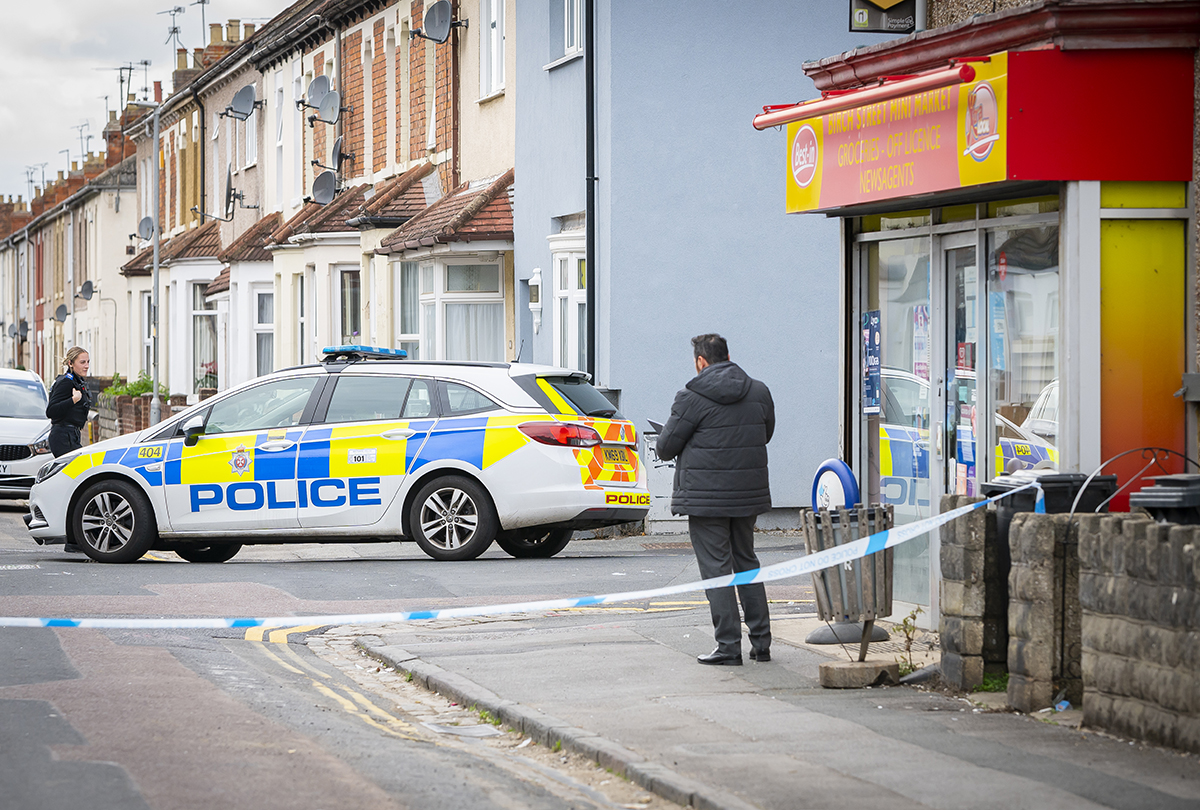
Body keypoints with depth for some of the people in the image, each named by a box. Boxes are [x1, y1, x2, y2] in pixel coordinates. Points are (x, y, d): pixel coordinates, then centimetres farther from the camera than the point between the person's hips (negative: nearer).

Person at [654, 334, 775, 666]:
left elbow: (666, 448, -8)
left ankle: (729, 646, -3)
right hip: (748, 493, 5)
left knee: (716, 568, -1)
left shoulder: (692, 398, -13)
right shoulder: (759, 393, 4)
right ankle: (761, 642, 16)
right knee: (746, 562, 17)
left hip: (706, 496, -5)